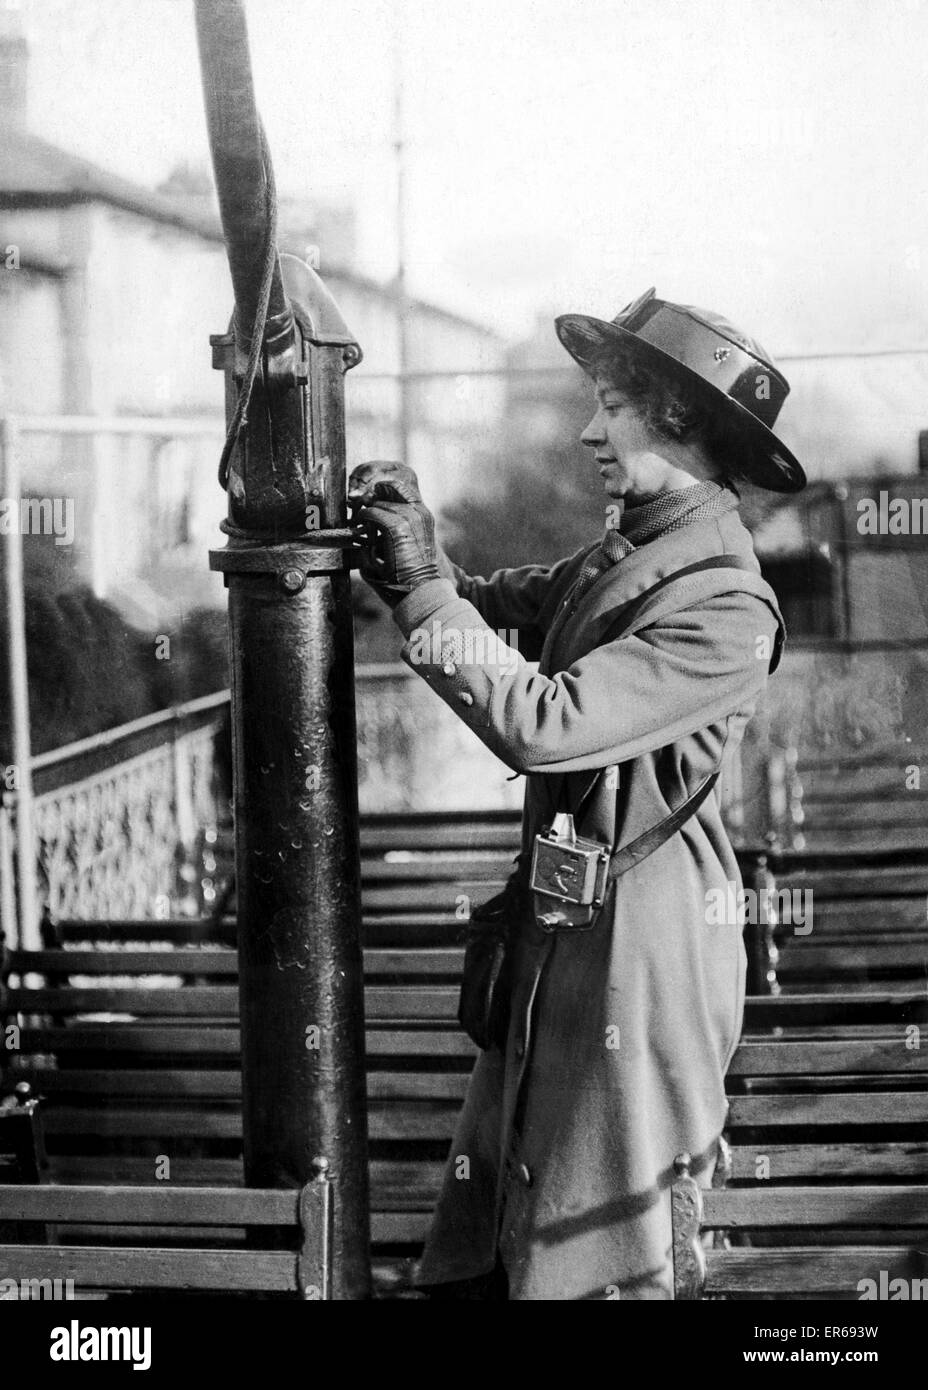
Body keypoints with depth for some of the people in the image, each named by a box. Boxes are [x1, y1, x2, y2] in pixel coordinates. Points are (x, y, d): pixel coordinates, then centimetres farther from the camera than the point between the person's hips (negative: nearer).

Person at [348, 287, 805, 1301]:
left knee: (593, 1237, 2)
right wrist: (408, 549, -1)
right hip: (559, 917, 9)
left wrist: (427, 589, -20)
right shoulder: (620, 553, 8)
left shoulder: (722, 608, -21)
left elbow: (541, 723, -27)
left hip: (637, 935, -9)